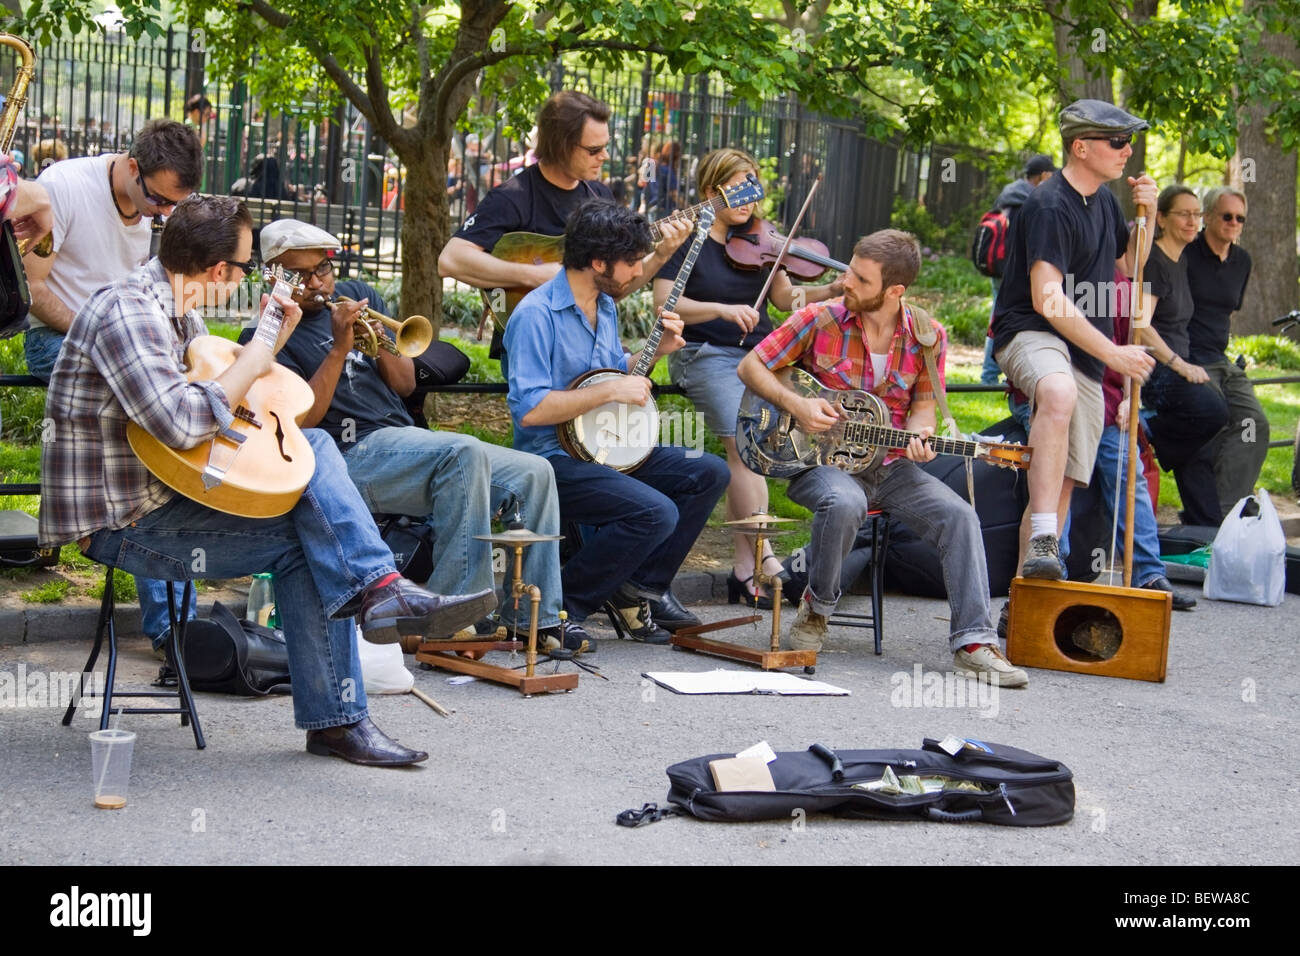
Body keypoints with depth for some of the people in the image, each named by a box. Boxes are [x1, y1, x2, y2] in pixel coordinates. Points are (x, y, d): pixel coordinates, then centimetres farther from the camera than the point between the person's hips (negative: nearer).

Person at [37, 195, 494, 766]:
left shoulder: (177, 309, 11)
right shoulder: (128, 312, -20)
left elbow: (217, 396, 24)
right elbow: (180, 423, -33)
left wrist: (272, 339, 13)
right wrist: (248, 367, -18)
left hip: (168, 493, 10)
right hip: (118, 522, -10)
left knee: (312, 445, -3)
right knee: (304, 540, -14)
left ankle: (380, 589, -13)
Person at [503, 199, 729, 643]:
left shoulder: (605, 306, 12)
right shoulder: (536, 314, -18)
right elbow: (530, 410, -25)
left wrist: (657, 351, 8)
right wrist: (610, 391, -21)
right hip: (552, 458, -9)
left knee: (709, 473, 0)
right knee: (656, 512, -27)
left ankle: (643, 584, 5)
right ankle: (562, 605, -12)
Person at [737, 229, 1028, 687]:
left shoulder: (928, 336, -1)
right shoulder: (820, 320, -7)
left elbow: (923, 405, 8)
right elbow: (751, 366, 0)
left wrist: (918, 436, -16)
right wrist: (796, 404, -16)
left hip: (889, 465, 3)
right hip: (821, 461, -3)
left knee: (958, 515, -21)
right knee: (845, 504, -37)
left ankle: (973, 641, -18)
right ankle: (816, 608, -10)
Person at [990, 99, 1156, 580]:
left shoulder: (1103, 199, 14)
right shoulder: (1050, 206, -14)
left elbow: (1129, 263, 30)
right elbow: (1047, 299, -22)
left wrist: (1145, 215, 10)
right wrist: (1113, 353, -23)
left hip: (1086, 356, 9)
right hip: (1030, 334, -9)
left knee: (1064, 482, 5)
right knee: (1058, 395, -41)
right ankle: (1042, 541, -46)